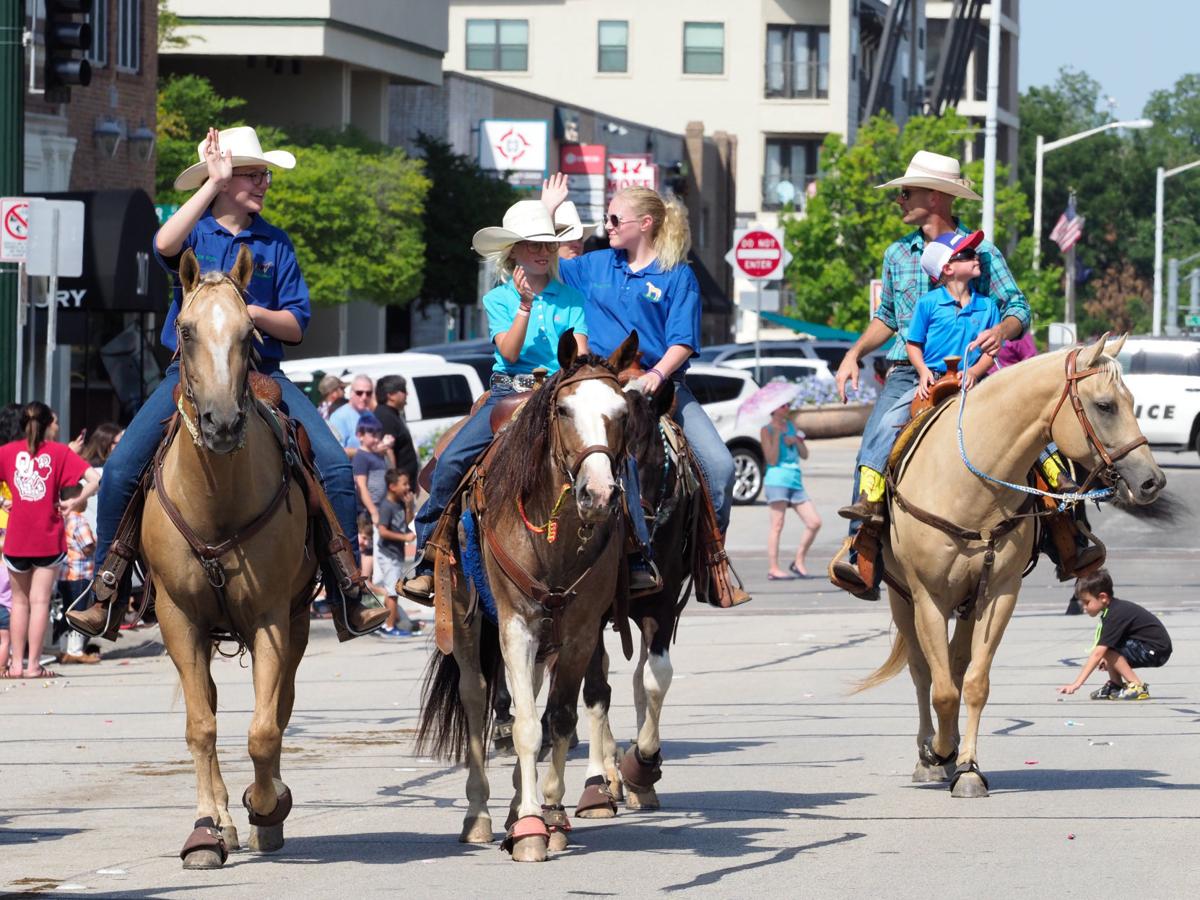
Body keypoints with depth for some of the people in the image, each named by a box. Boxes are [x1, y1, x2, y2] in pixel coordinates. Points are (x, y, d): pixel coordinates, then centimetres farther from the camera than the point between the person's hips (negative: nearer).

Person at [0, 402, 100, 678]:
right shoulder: (59, 451, -2)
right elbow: (95, 479, -12)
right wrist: (73, 503, -3)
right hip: (48, 539, -1)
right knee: (40, 600, 3)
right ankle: (33, 665, 1)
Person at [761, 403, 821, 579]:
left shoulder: (791, 426, 18)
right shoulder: (767, 430, 0)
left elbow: (805, 455, 16)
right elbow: (772, 460, -11)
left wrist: (796, 440, -3)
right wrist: (777, 433, -13)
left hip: (795, 481, 7)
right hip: (777, 480, -7)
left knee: (815, 522, -1)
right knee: (777, 525, -11)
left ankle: (798, 562, 10)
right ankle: (773, 569, -10)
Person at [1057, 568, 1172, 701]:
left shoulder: (1115, 615, -22)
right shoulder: (1115, 608, 7)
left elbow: (1098, 654, -27)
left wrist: (1077, 683, -27)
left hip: (1157, 650, -10)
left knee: (1107, 649, -21)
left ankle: (1137, 687, -13)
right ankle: (1116, 685, 12)